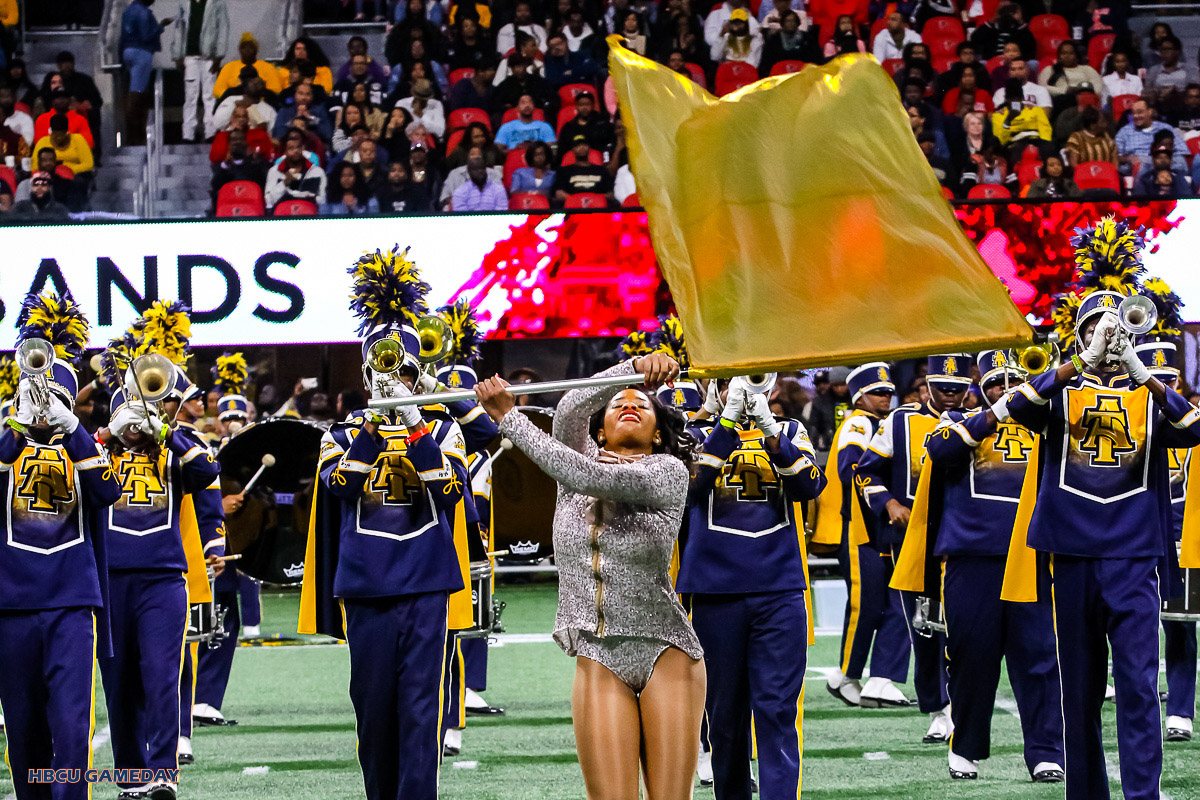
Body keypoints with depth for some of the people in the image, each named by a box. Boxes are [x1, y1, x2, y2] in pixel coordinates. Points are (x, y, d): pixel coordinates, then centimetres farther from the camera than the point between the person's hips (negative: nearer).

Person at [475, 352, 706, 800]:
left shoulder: (670, 472, -3)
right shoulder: (580, 456, 10)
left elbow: (588, 477, -18)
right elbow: (569, 411, -12)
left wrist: (508, 418, -13)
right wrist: (635, 368, -24)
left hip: (665, 652, -3)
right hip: (598, 660, 3)